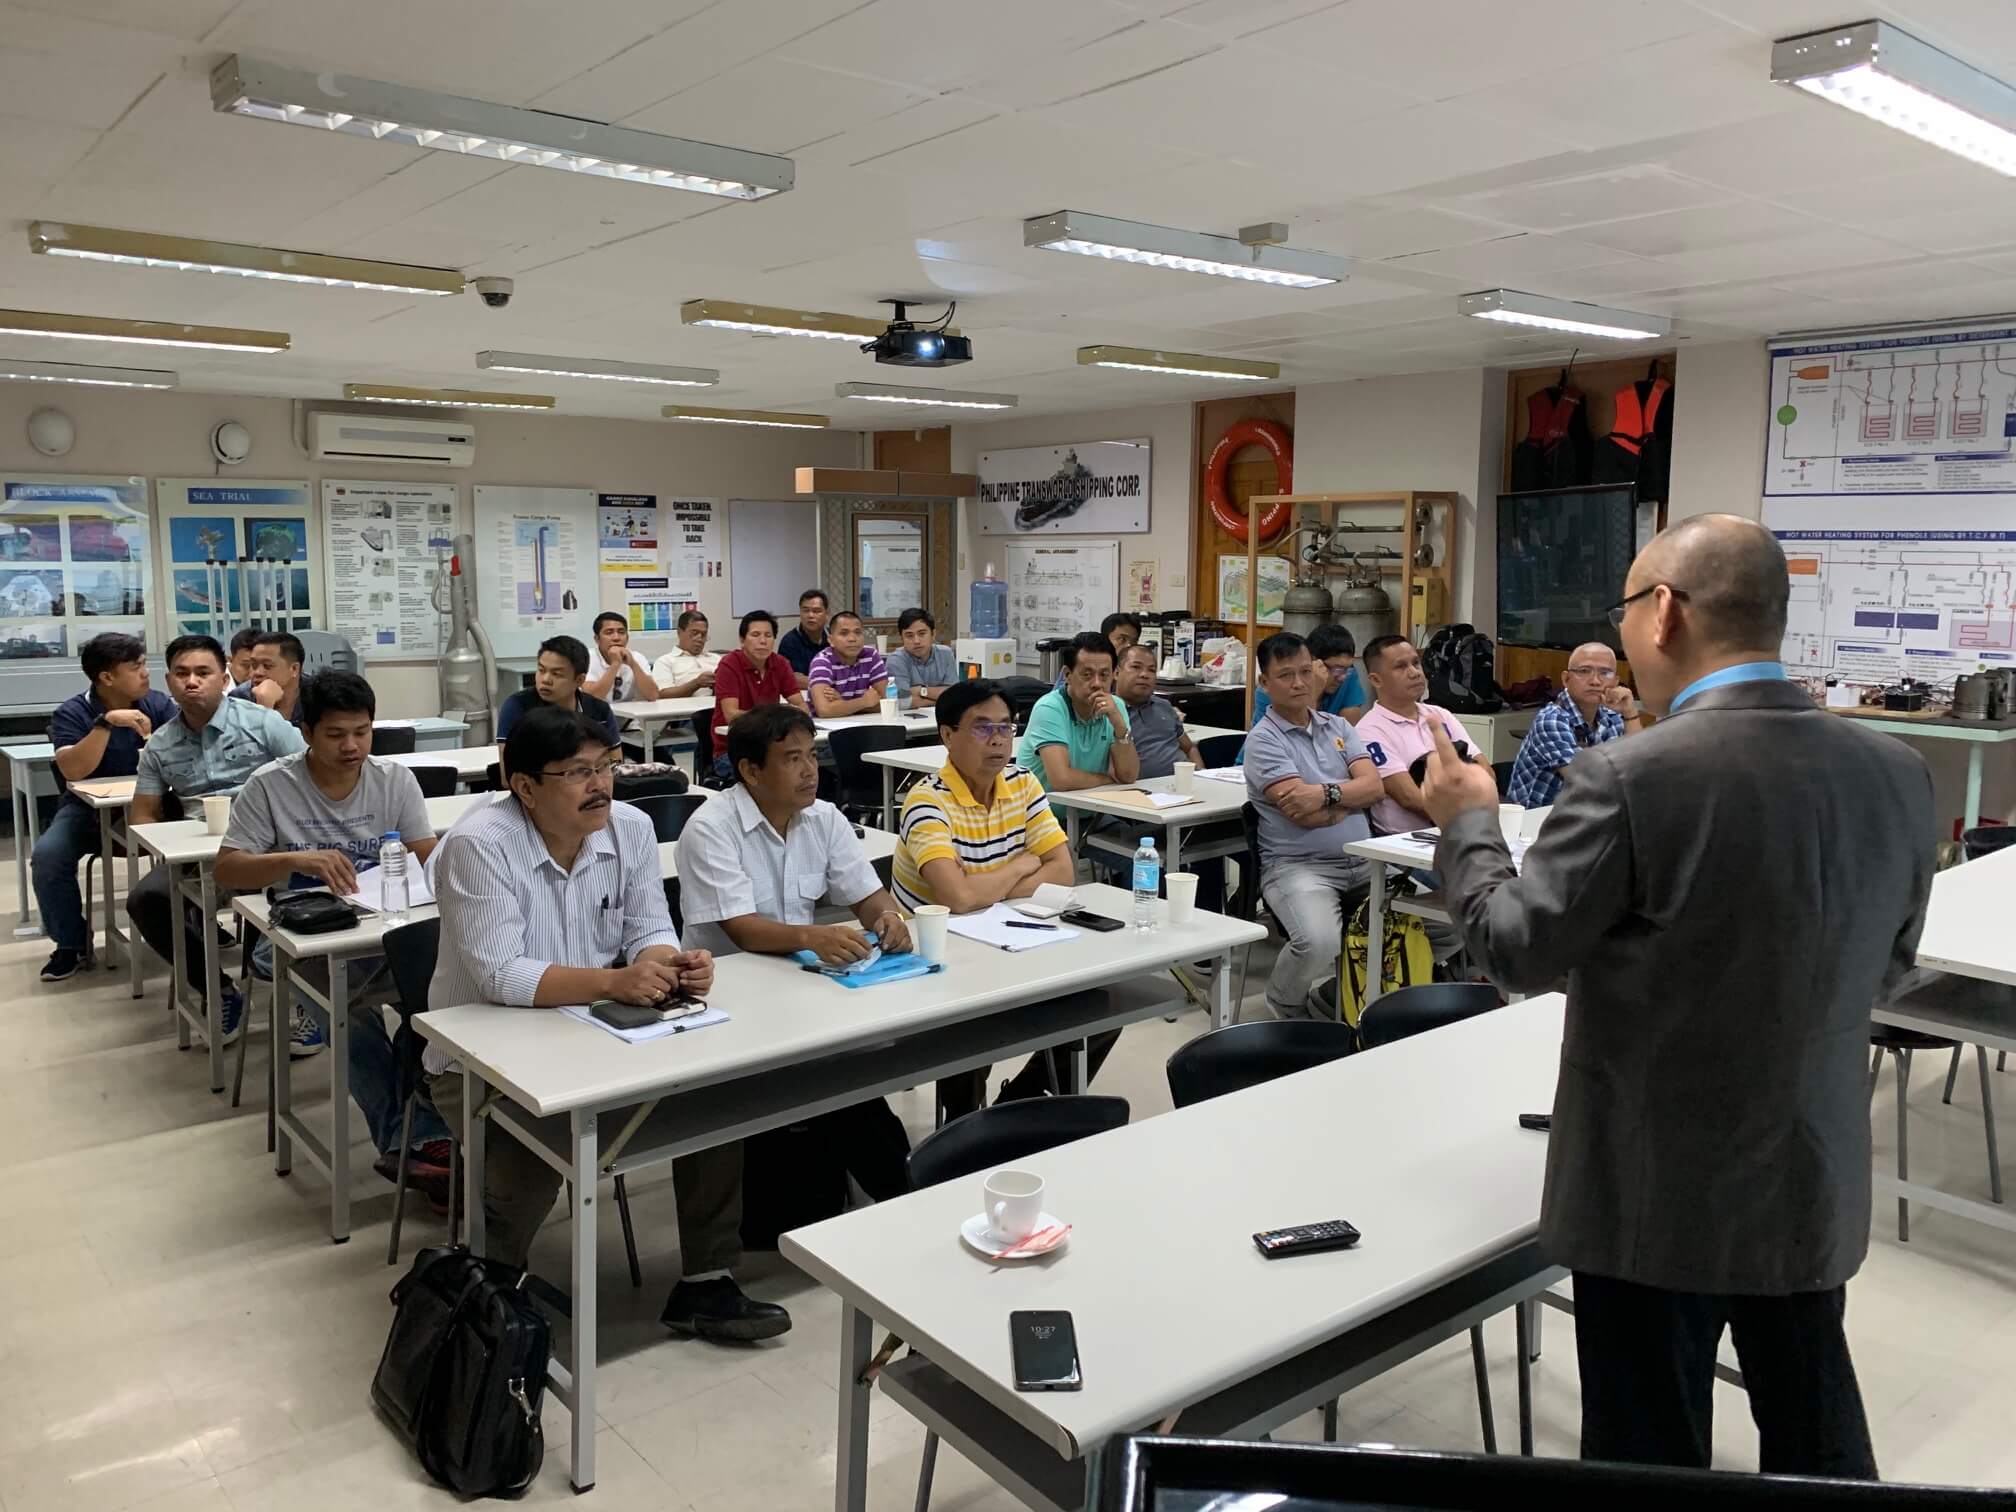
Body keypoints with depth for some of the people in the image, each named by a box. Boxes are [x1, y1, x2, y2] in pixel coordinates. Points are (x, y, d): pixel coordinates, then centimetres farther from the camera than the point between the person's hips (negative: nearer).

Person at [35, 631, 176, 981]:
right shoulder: (71, 713, -8)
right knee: (47, 855, -26)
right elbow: (73, 771, -23)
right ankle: (71, 942, -2)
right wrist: (105, 723, -33)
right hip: (89, 807, 0)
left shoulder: (159, 704, -2)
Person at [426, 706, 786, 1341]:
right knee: (530, 1169, -29)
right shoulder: (479, 846, -21)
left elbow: (648, 931, -1)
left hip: (595, 1040, 5)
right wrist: (613, 982, -37)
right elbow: (500, 976, -27)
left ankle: (706, 1285, 2)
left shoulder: (630, 827, -5)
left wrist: (671, 965, -25)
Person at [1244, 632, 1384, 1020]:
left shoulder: (1338, 726, 15)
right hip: (1300, 865, -6)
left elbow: (1375, 786, 1)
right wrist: (1353, 797, -1)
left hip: (1364, 860, 7)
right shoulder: (1264, 739, -4)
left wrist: (1328, 793, -16)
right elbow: (1303, 813, -15)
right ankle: (1284, 1002, 6)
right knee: (1319, 942, -32)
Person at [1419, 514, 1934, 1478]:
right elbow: (1889, 962, 9)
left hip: (1656, 1191, -5)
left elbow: (1518, 953, -14)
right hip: (1814, 1181, 6)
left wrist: (1467, 823, 1)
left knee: (1652, 1462, 12)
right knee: (1819, 1445, 24)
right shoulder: (1895, 773, -4)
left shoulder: (1629, 776, -24)